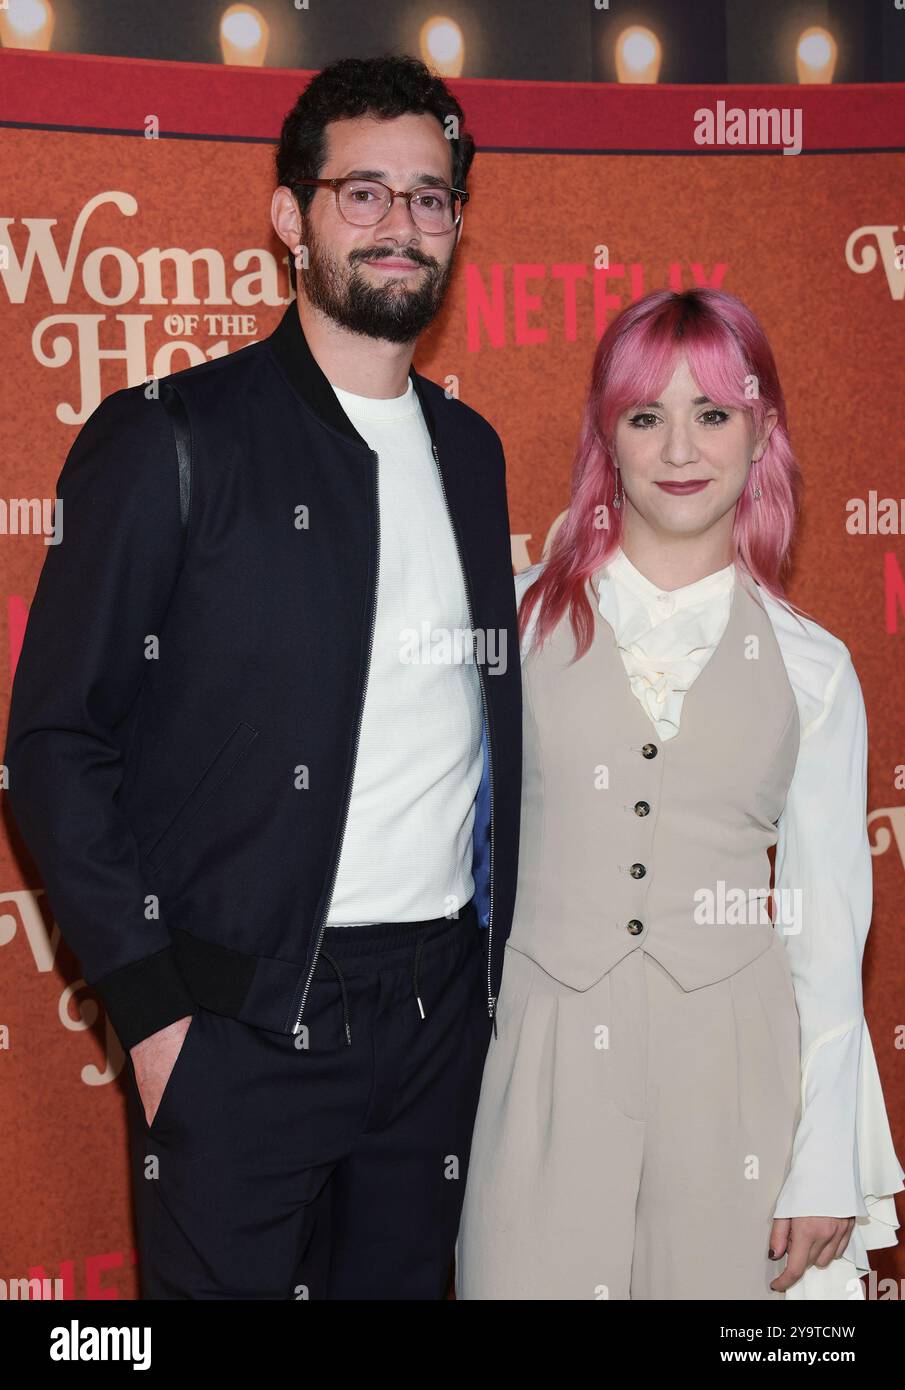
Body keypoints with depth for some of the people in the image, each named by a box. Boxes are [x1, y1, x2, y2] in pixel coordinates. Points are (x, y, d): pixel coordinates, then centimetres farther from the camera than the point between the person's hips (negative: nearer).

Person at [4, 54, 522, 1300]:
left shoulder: (470, 448, 11)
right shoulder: (168, 441, -7)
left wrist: (495, 942, 9)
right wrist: (149, 999, -12)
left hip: (443, 1002, 5)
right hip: (242, 1019, -5)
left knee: (404, 1280, 17)